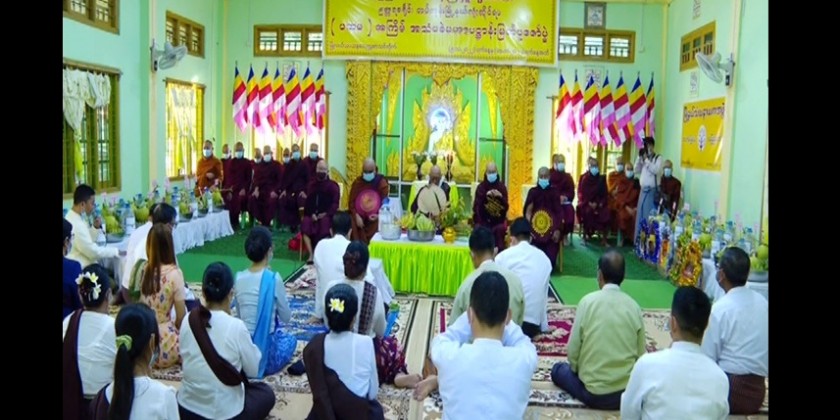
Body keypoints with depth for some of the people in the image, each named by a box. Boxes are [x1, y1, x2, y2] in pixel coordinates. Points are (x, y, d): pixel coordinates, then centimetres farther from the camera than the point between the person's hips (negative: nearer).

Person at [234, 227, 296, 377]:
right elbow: (286, 317, -4)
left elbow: (239, 315, 9)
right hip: (265, 349, -5)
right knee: (290, 339, 29)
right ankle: (265, 363, 10)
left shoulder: (239, 278, -2)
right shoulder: (274, 279, -16)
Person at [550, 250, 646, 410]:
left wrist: (578, 370, 11)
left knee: (558, 369, 23)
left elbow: (573, 350, -8)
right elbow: (640, 354, 0)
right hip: (627, 391, 3)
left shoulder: (588, 301, -12)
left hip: (593, 393, -2)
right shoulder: (634, 306, -5)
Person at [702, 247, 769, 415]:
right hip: (758, 390, 6)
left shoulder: (720, 308, -14)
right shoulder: (762, 302, 4)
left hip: (730, 389, -6)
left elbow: (708, 359, -10)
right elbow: (762, 348, 10)